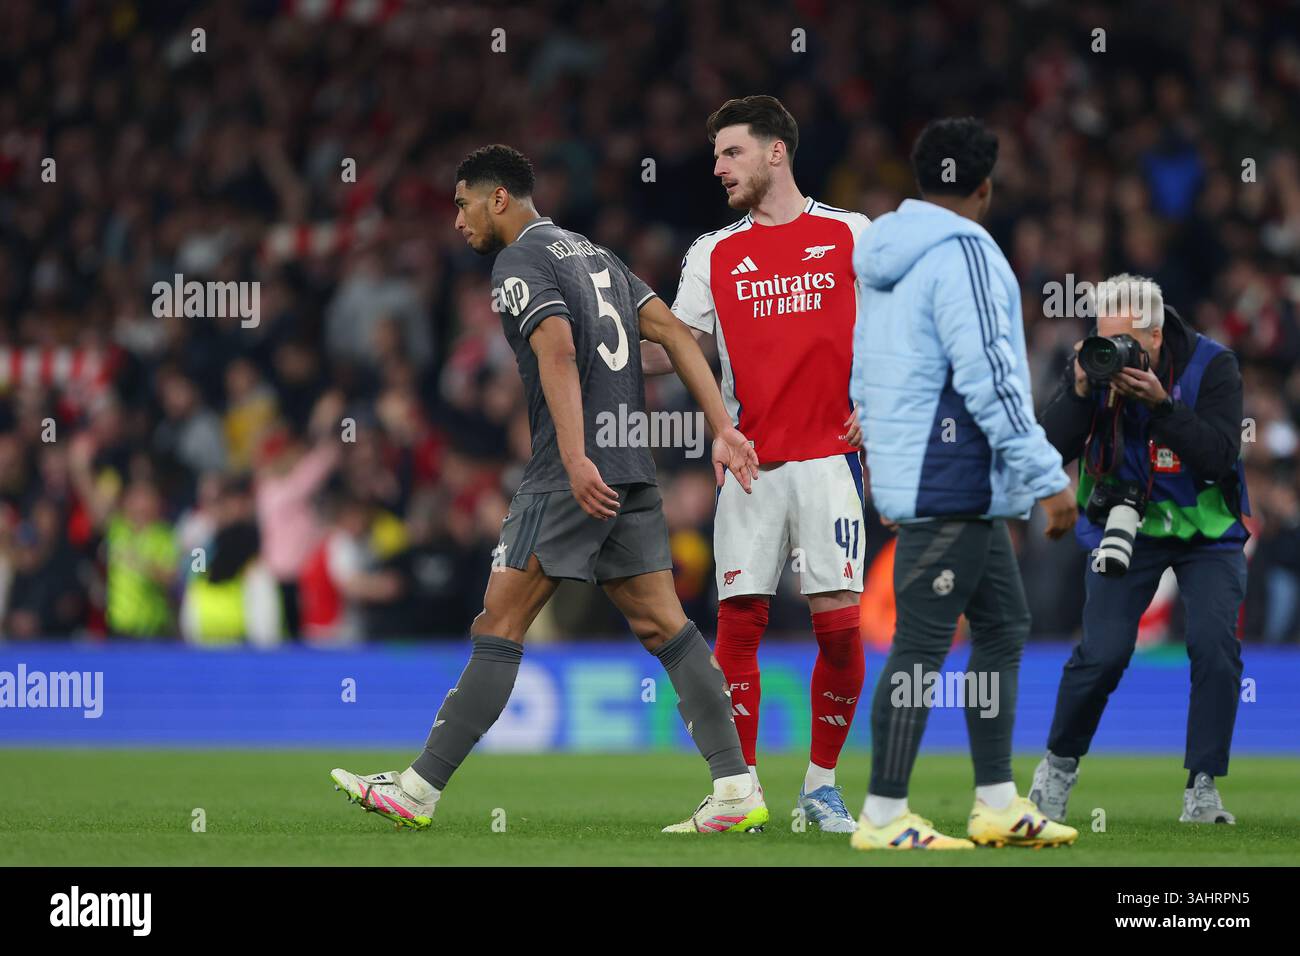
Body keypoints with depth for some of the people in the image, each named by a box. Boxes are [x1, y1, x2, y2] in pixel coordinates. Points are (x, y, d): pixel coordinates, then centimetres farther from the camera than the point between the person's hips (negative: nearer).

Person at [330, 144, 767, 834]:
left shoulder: (519, 263, -5)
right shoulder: (592, 252, 21)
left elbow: (557, 351, -21)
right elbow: (674, 333, 15)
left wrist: (575, 457, -30)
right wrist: (723, 431, 9)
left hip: (573, 477, -8)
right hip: (631, 472, 8)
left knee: (499, 627, -5)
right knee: (661, 625, 4)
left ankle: (418, 791, -3)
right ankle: (736, 790, -4)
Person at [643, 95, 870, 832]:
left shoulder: (850, 235, 4)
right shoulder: (713, 254, 10)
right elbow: (675, 348, 8)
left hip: (829, 454, -2)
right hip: (750, 462, 2)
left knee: (840, 624, -6)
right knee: (739, 623, -3)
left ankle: (822, 783, 10)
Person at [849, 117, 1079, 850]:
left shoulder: (888, 257, 15)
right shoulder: (964, 254, -15)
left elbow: (865, 375, 22)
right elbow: (988, 377, -21)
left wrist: (885, 464, 28)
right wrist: (1048, 478, -18)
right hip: (953, 482, -10)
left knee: (1004, 626, 15)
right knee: (923, 645, -7)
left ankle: (997, 803, 16)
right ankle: (884, 816, -6)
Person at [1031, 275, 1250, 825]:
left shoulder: (1212, 366, -16)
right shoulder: (1093, 366, -10)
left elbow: (1219, 455, -25)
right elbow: (1049, 450, -14)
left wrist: (1160, 403, -35)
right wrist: (1080, 393, -29)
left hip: (1207, 530, 0)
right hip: (1125, 527, 0)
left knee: (1216, 645, -18)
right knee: (1104, 652, -13)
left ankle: (1202, 790, -9)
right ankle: (1059, 765, 11)